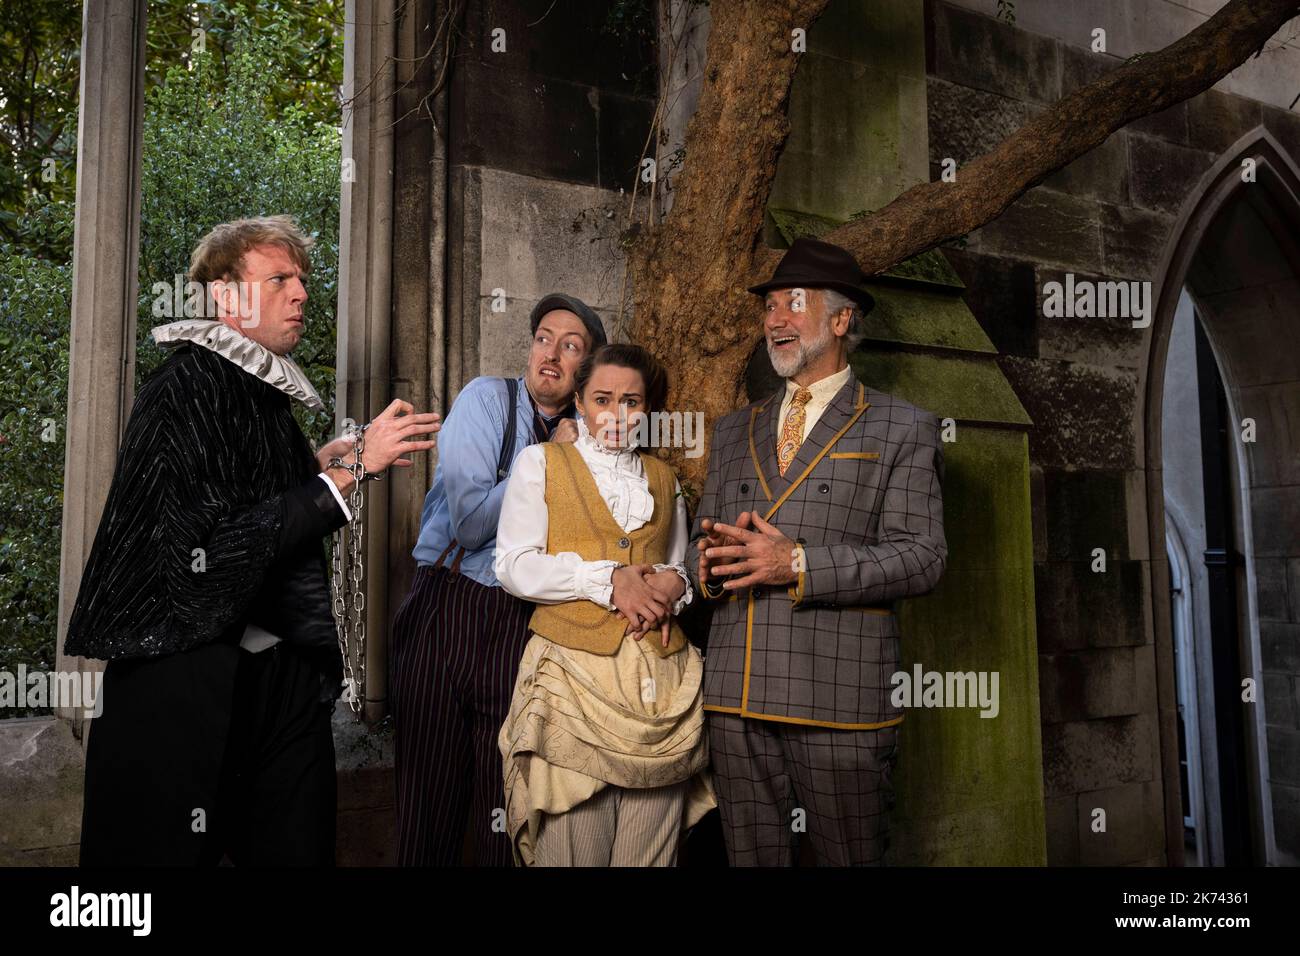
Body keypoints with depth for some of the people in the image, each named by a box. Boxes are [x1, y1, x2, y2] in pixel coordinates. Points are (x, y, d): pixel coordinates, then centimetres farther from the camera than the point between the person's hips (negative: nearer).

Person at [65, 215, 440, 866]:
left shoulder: (261, 386, 11)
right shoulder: (185, 389, -14)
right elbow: (213, 550, -24)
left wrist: (315, 463, 9)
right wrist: (350, 468, -23)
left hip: (278, 674, 8)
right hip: (189, 684, -8)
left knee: (296, 845, 12)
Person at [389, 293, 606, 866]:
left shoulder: (583, 438, 10)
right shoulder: (487, 398, -1)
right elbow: (470, 521, -12)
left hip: (523, 622, 3)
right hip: (447, 609, -2)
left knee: (510, 809, 5)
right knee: (430, 803, 5)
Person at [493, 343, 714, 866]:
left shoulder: (663, 477, 20)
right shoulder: (541, 461, 8)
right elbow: (514, 566, -1)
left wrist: (673, 586, 1)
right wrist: (608, 579, -11)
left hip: (661, 676, 3)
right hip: (573, 672, -3)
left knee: (649, 851, 2)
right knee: (574, 849, -3)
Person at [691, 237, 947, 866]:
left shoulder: (903, 429, 3)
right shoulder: (734, 432, 18)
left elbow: (921, 555, -7)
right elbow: (702, 540, 19)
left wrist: (798, 564, -18)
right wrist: (711, 563, -6)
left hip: (841, 699, -4)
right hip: (736, 698, 4)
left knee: (851, 860, 7)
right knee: (751, 859, 13)